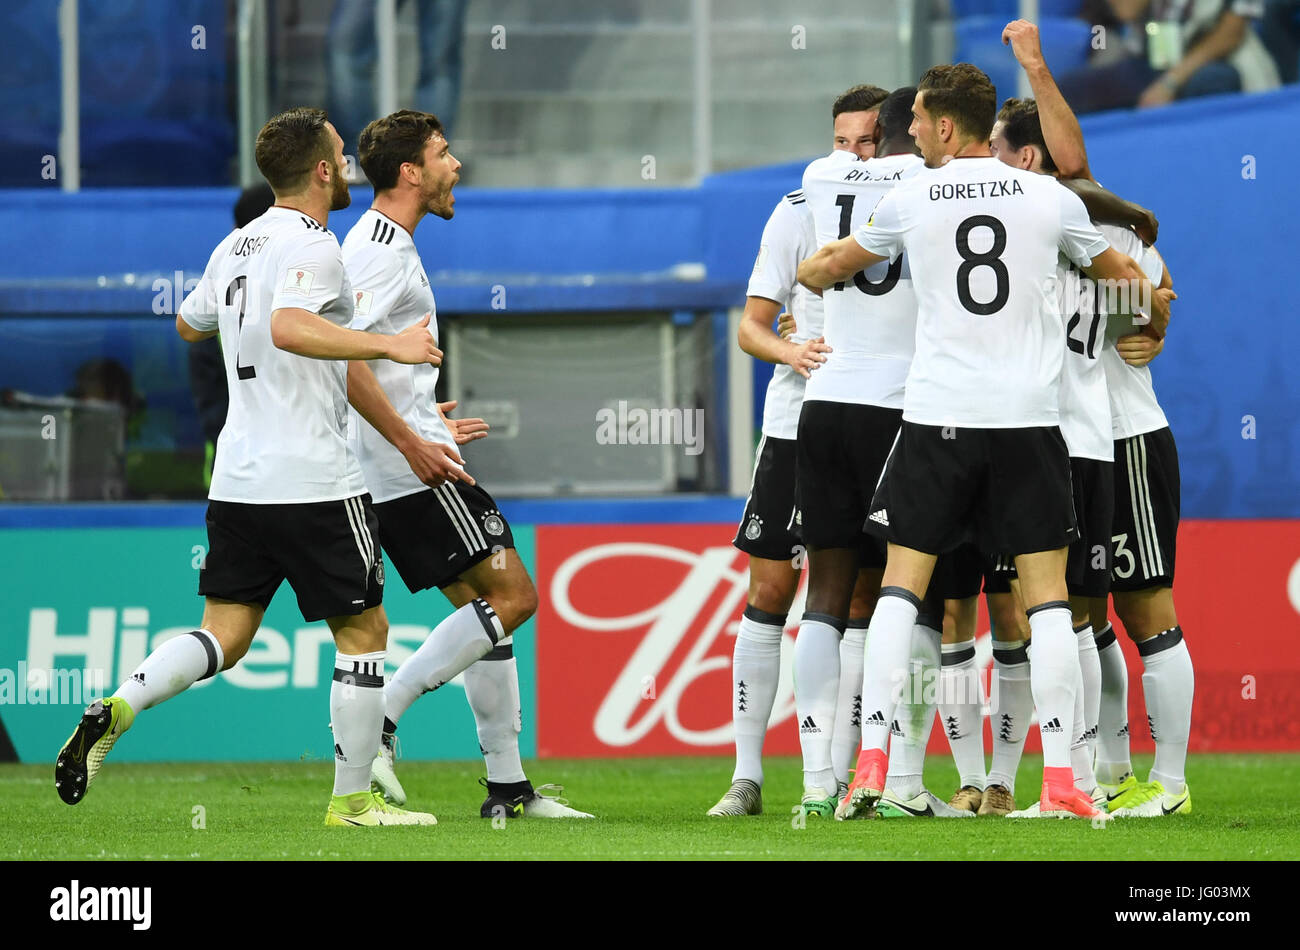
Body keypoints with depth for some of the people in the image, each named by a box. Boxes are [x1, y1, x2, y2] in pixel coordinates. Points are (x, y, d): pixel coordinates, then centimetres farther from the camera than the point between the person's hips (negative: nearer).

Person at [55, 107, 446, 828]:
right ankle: (352, 801, 8)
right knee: (363, 629, 6)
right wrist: (388, 346, -30)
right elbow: (288, 329, -31)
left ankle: (116, 709, -14)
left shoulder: (235, 246, 12)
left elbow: (189, 324, 30)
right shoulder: (312, 247, -12)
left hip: (236, 482, 7)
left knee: (224, 636, 9)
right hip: (313, 482, -7)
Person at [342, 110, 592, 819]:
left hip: (395, 470, 10)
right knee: (512, 597, -10)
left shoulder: (383, 243, 19)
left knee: (489, 607, 10)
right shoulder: (383, 249, -14)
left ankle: (508, 787, 10)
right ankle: (378, 720, -13)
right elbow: (343, 359, -24)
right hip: (413, 469, -10)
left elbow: (357, 359, 26)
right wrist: (413, 442, -24)